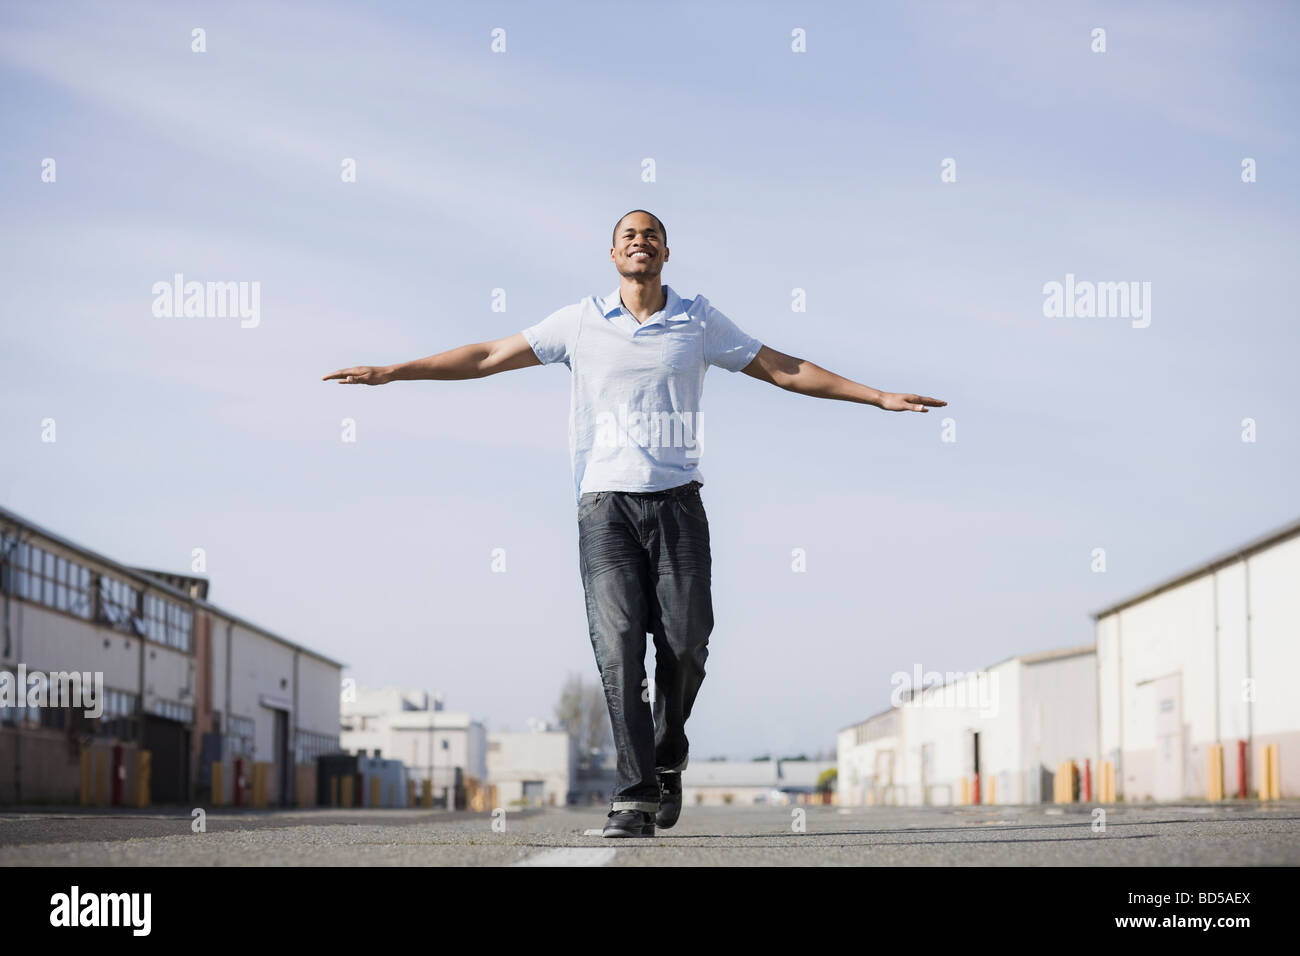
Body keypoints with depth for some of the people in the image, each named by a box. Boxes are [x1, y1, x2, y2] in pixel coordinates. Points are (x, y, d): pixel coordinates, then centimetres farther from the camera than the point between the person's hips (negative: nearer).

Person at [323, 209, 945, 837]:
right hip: (606, 503, 0)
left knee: (685, 644, -7)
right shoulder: (580, 322, 9)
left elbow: (783, 369, 15)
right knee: (618, 643, -13)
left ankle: (668, 754, 22)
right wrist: (390, 372, 8)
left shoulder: (699, 322, 11)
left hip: (677, 502, 1)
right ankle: (636, 796, -13)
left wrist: (879, 397, 12)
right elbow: (490, 356, 12)